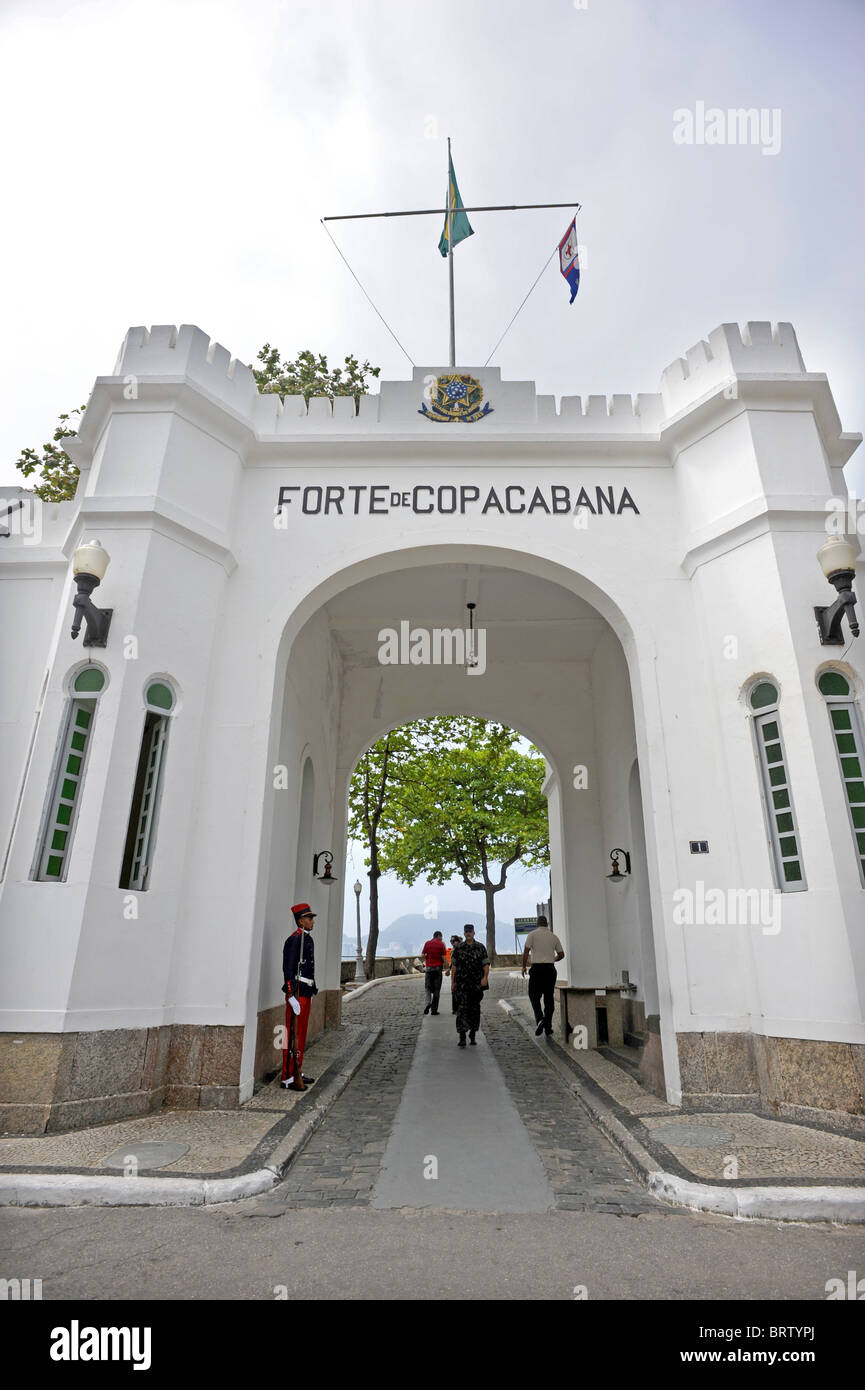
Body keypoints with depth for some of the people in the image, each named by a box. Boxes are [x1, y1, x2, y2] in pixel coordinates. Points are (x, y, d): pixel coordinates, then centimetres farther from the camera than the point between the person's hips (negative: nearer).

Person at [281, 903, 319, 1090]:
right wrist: (291, 995, -22)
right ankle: (288, 1078, -1)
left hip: (306, 992, 10)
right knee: (293, 1033, -5)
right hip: (297, 992, -10)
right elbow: (288, 969, -19)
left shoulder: (307, 939, 15)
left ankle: (297, 1073, 23)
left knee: (301, 1033, 14)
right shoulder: (294, 940, -14)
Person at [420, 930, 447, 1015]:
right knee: (436, 989, 7)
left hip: (429, 967, 1)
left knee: (428, 987, 11)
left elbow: (422, 955, -1)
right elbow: (443, 957, -9)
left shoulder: (427, 943, 4)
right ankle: (434, 1009, 8)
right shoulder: (441, 944, -3)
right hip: (438, 968, -1)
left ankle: (428, 1002, -14)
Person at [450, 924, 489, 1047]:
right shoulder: (458, 948, 4)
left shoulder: (480, 947, 4)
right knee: (462, 1009, -9)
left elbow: (486, 964, 0)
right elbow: (454, 966, 7)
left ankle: (472, 1036, 24)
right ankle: (462, 1038, -9)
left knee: (475, 1010, 9)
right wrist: (452, 982, 4)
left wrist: (485, 977, -16)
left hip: (476, 984, 1)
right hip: (461, 984, -1)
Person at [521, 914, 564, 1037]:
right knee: (549, 998, 10)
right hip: (550, 968, 3)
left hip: (537, 968, -3)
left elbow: (526, 951, -7)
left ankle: (539, 1019, -17)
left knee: (534, 996, 5)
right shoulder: (554, 936, 10)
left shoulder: (532, 934, -1)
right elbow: (561, 954, 12)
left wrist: (524, 966, 3)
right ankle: (548, 1027, 13)